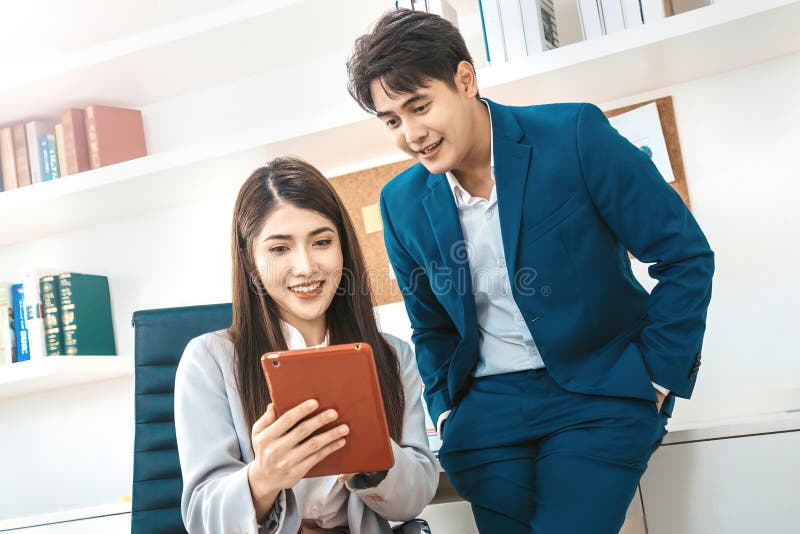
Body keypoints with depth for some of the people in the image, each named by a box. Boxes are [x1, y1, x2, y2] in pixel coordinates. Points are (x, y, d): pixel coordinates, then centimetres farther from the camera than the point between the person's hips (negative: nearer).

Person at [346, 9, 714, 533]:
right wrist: (447, 411, 6)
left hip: (598, 395, -3)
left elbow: (686, 256, -6)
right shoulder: (402, 203, 1)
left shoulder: (575, 136, -13)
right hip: (486, 407, 4)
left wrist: (659, 377, -7)